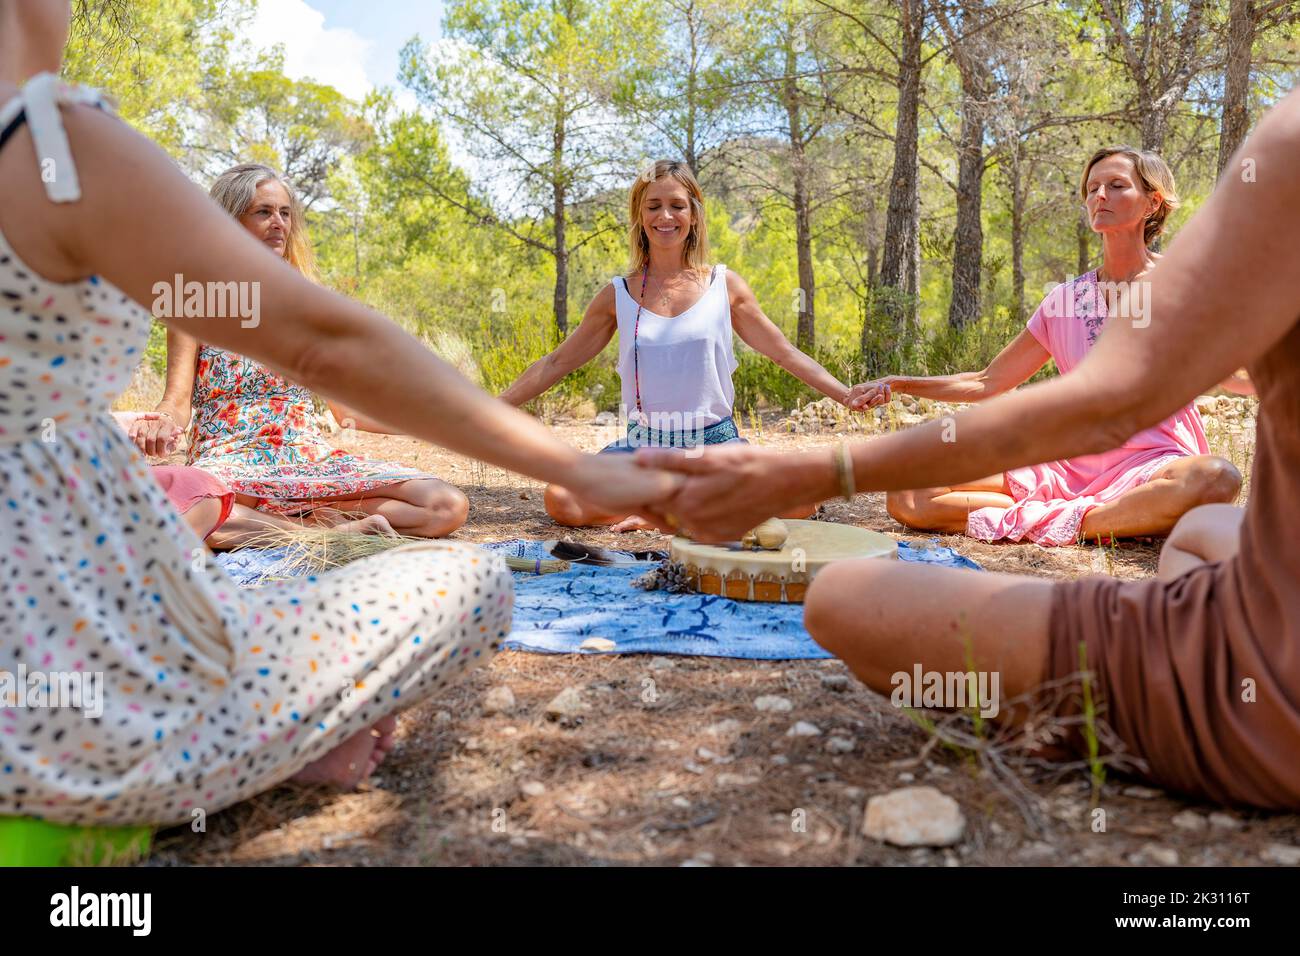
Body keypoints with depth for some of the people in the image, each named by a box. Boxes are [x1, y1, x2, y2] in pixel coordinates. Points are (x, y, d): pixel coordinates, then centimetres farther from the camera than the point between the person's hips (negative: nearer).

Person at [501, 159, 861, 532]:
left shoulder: (725, 286, 4)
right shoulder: (619, 295, 4)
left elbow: (785, 353, 9)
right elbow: (558, 362, 11)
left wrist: (852, 398, 1)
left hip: (715, 443, 0)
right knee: (560, 501, -27)